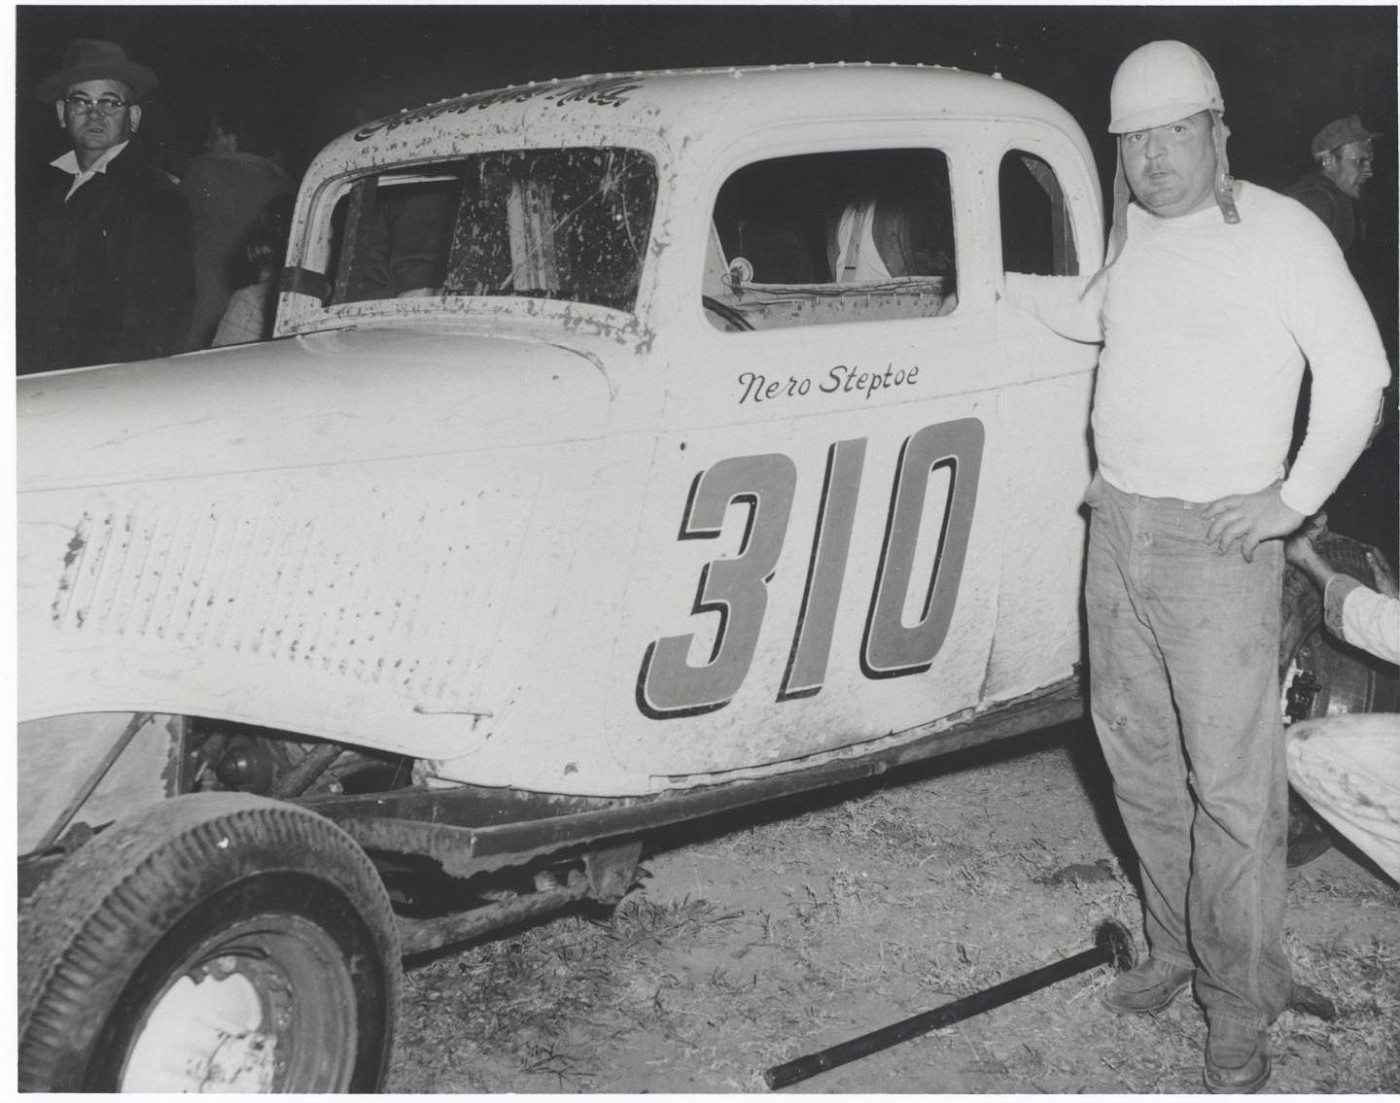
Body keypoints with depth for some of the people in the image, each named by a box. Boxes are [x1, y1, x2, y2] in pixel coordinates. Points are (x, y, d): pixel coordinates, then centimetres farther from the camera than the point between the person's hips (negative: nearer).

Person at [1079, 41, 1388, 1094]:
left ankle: (1241, 1013, 7)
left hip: (1218, 542, -6)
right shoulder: (1128, 229, 10)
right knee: (1140, 756, 14)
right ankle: (1175, 944, 30)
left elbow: (1358, 372, -8)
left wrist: (1294, 500, -11)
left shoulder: (1280, 231, -9)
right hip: (1117, 526, 7)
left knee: (1233, 783, -4)